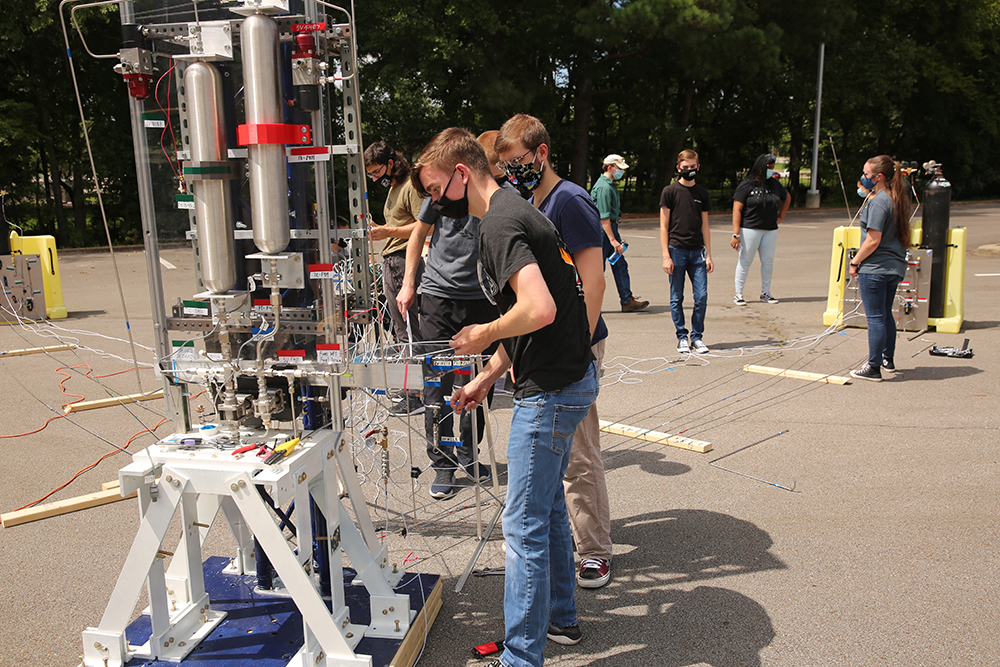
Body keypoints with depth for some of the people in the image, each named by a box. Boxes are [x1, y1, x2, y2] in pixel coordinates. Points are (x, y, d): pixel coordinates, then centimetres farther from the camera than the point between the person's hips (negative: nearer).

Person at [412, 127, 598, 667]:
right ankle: (560, 617, 40)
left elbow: (539, 309, -32)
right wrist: (486, 378, 16)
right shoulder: (513, 210, 14)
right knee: (547, 503, 23)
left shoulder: (498, 224, -18)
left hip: (550, 390, -11)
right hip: (571, 376, 11)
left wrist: (482, 335, -14)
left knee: (524, 525, -1)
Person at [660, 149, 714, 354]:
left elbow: (704, 226, 15)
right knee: (677, 298, 2)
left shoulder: (702, 193, 12)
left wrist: (708, 255, 9)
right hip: (676, 250, -3)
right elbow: (664, 226, -2)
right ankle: (682, 337, 14)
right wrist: (666, 256, -9)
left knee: (701, 296, -1)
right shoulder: (670, 191, 0)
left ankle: (697, 336, 12)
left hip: (697, 252, 3)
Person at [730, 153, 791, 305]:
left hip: (770, 230, 5)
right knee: (745, 260, -2)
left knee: (768, 261, 7)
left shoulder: (774, 184, 11)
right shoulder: (746, 185, -7)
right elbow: (737, 210, -11)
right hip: (750, 229, -5)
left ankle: (765, 293, 17)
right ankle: (738, 294, 6)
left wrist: (780, 217, 20)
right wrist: (736, 234, -18)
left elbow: (787, 198, 30)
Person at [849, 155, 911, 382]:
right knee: (886, 314, 20)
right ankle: (888, 360, 32)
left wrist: (855, 262, -9)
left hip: (874, 268, -10)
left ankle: (873, 368, 1)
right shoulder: (898, 198, 11)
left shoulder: (878, 202, -18)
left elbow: (873, 241, -20)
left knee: (875, 318, -4)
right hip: (895, 267, 10)